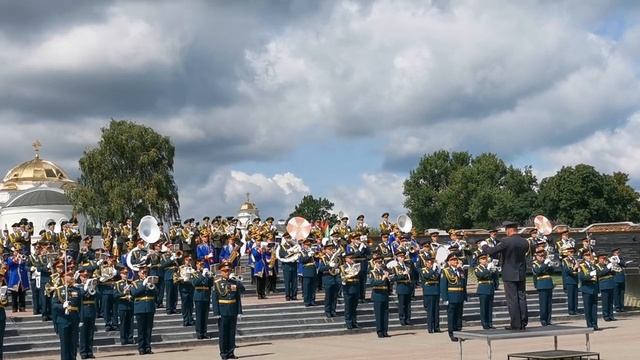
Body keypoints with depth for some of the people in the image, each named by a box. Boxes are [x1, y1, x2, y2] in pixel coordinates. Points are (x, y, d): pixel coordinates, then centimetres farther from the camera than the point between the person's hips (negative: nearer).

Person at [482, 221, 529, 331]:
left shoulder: (506, 242, -16)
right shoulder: (525, 242, 1)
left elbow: (492, 251, -13)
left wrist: (484, 247, 7)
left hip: (509, 275, -5)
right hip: (521, 274, 5)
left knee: (512, 300, -1)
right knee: (522, 298, 10)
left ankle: (516, 324, -1)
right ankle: (523, 323, 12)